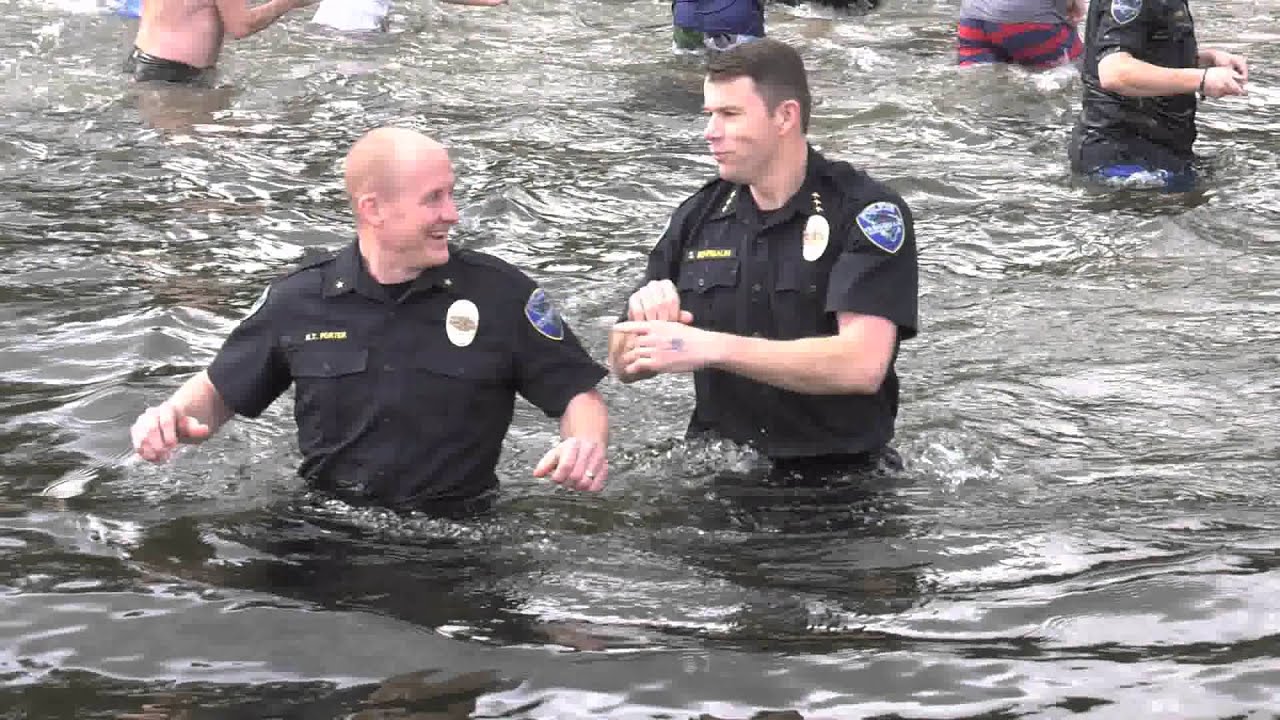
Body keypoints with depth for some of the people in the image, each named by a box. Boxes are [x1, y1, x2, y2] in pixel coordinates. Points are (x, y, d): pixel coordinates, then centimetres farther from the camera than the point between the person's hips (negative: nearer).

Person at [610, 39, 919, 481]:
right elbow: (627, 366, 13)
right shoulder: (698, 217, 8)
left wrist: (712, 347, -25)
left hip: (839, 478, -4)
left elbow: (861, 365, -22)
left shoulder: (867, 213, -8)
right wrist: (645, 317, -11)